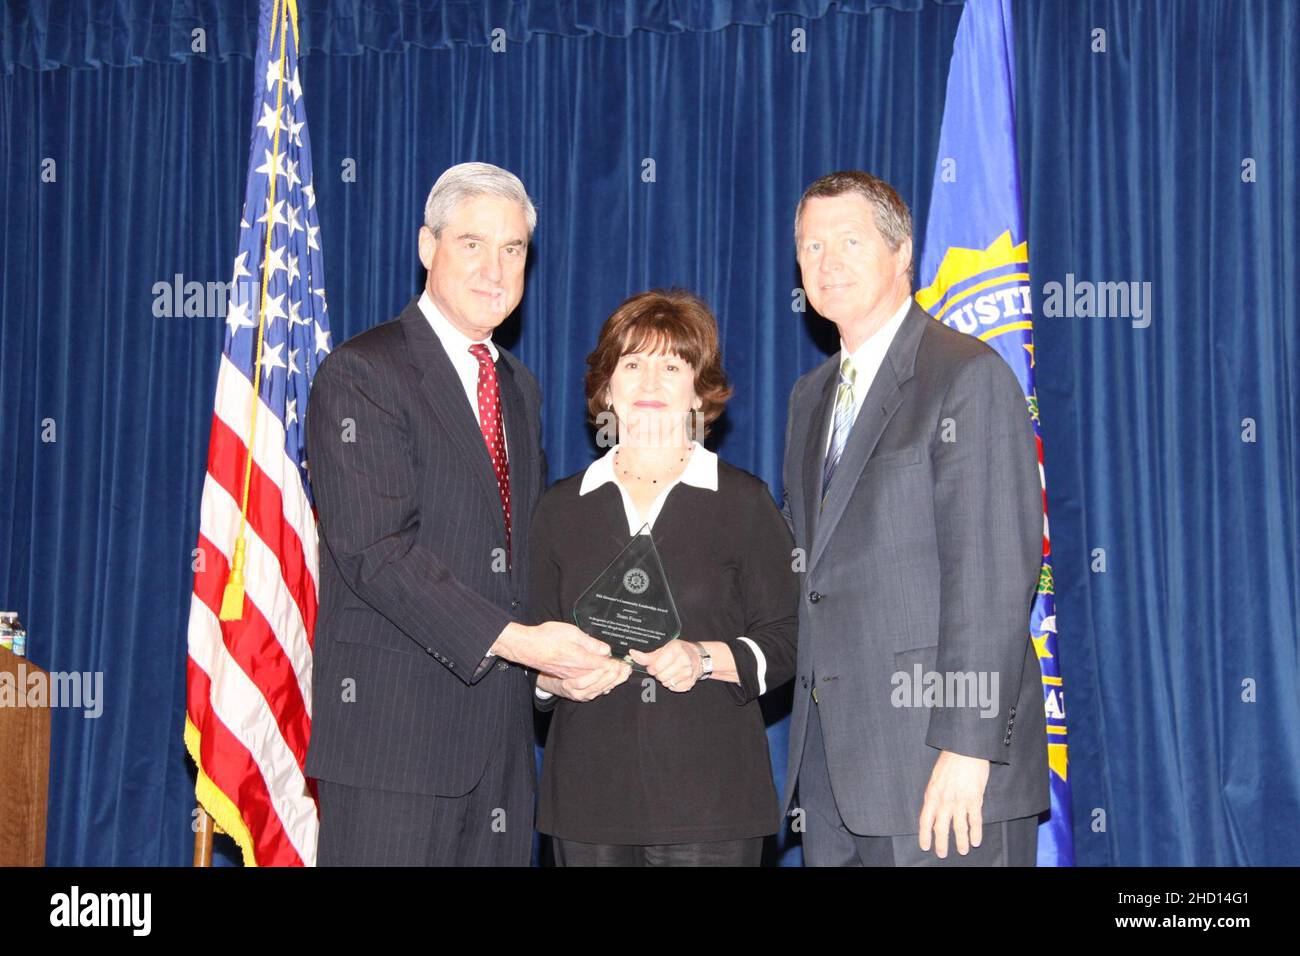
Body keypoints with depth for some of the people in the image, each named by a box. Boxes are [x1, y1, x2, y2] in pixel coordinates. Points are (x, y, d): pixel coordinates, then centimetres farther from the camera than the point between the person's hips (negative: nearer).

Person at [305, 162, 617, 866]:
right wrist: (508, 639, -23)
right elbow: (375, 549, -17)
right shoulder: (360, 373, -7)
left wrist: (555, 651, 6)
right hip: (393, 727, -7)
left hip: (501, 727, 7)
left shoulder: (520, 387, 18)